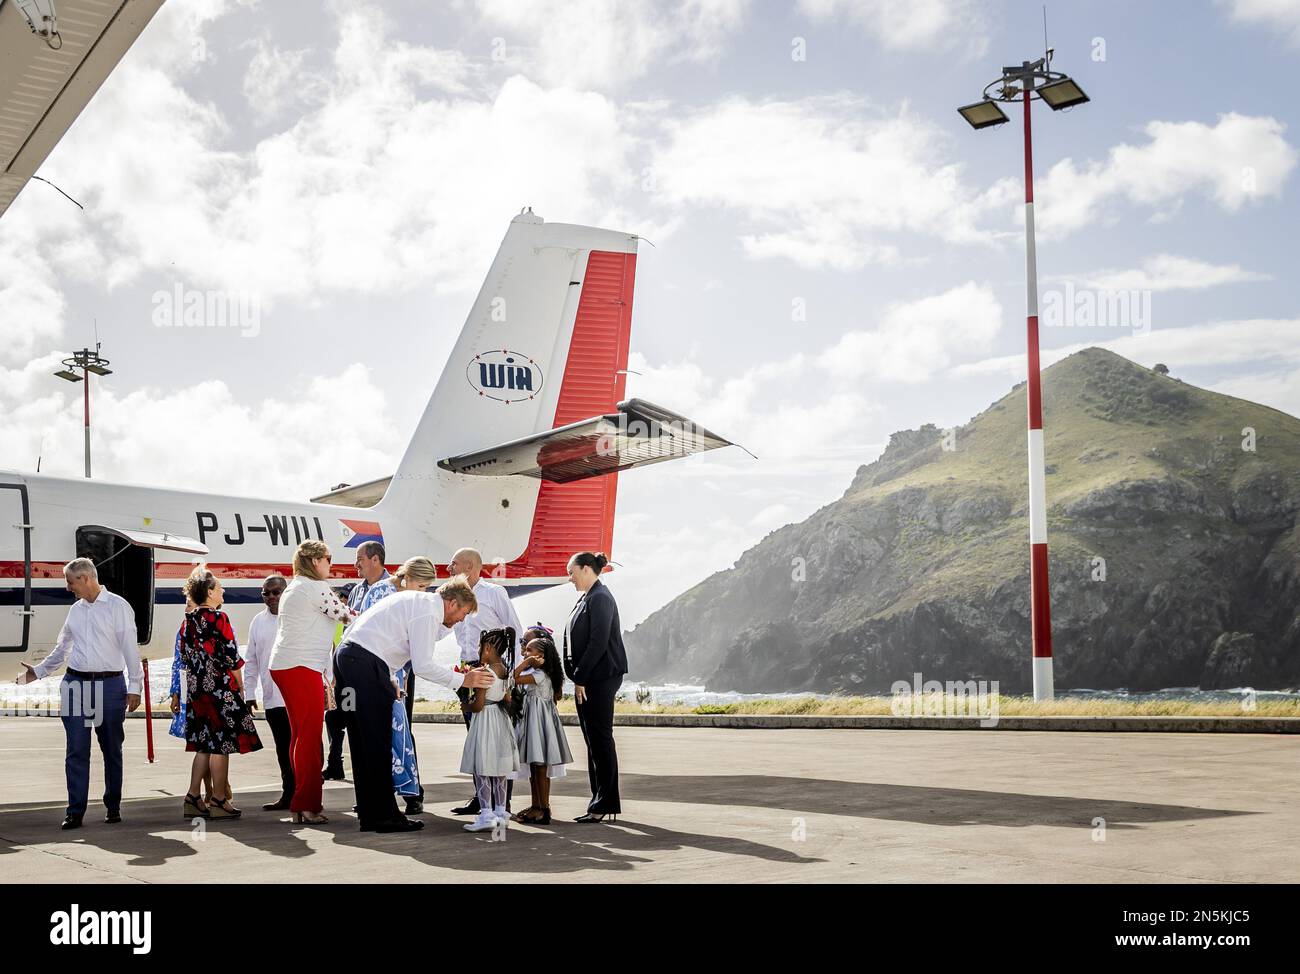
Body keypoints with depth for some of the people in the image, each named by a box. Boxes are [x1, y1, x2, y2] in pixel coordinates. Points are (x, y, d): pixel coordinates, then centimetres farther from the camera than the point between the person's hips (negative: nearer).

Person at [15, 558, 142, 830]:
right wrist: (38, 671, 20)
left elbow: (130, 649, -4)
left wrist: (134, 688, -8)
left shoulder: (118, 606, -2)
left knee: (112, 750, 5)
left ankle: (113, 807, 15)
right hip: (76, 684, 4)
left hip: (110, 685, -4)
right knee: (76, 751, 0)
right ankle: (75, 811, 2)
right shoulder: (75, 610, 13)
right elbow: (61, 649, 25)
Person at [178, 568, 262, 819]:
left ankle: (193, 798, 13)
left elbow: (184, 657, 15)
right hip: (220, 687, -7)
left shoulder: (189, 621, 10)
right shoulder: (219, 618, -12)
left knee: (204, 744, 13)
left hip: (196, 689, 7)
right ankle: (219, 800, 0)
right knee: (221, 743, -2)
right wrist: (239, 686, -1)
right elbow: (231, 656, -12)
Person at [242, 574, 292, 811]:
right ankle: (288, 795, 16)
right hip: (271, 697, 5)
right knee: (283, 748, 10)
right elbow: (251, 661, 18)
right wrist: (249, 692, 13)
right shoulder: (258, 621, 13)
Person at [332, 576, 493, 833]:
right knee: (378, 744, -5)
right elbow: (423, 666, -14)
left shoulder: (417, 601, 20)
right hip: (366, 664, -10)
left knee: (362, 743, 12)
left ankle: (368, 814, 18)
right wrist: (463, 680, -7)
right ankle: (384, 816, -2)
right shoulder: (427, 612, -10)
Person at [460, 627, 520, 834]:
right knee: (499, 770, 14)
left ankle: (486, 815, -8)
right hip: (501, 719, 8)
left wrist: (466, 705, 1)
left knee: (481, 770, -4)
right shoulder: (505, 670, 5)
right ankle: (500, 812, 19)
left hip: (485, 721, -8)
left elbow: (478, 705, -19)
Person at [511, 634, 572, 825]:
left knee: (541, 766, -6)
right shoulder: (534, 672, 11)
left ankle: (544, 808, -3)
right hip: (531, 717, 10)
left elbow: (515, 679, -26)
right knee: (533, 765, 14)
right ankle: (536, 806, 21)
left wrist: (526, 662, -20)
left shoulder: (540, 674, -18)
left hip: (540, 719, -10)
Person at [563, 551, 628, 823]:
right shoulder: (587, 598, 16)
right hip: (588, 679, 10)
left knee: (600, 739, -5)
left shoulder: (600, 598, -13)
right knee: (593, 740, 11)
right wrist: (578, 677, 12)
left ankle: (604, 804, -1)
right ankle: (600, 802, 17)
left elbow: (598, 642, -20)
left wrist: (580, 677, -18)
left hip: (601, 678, -10)